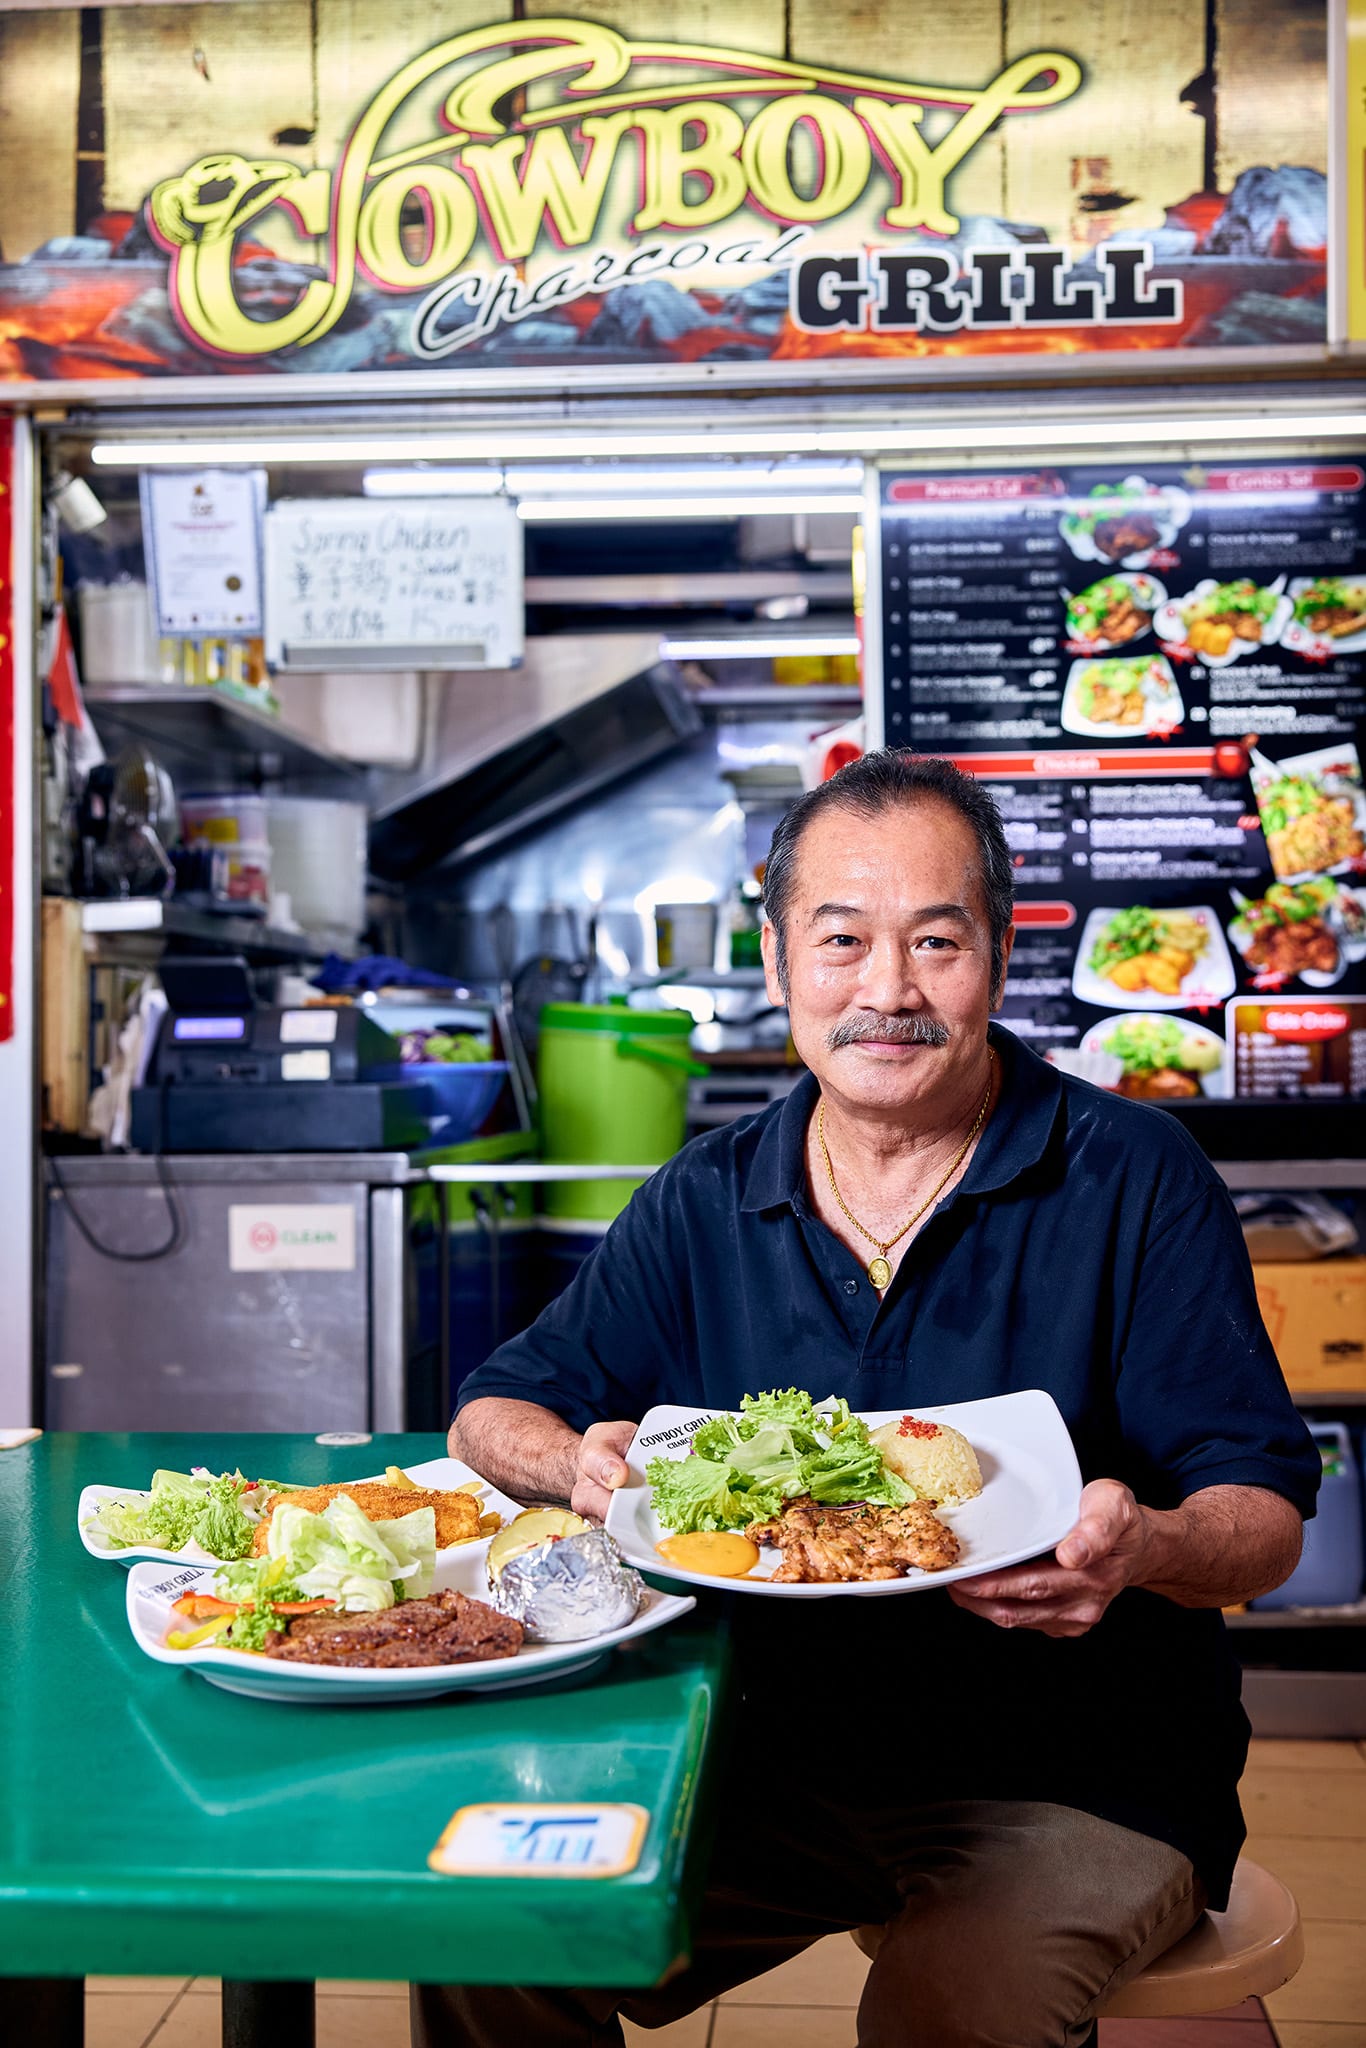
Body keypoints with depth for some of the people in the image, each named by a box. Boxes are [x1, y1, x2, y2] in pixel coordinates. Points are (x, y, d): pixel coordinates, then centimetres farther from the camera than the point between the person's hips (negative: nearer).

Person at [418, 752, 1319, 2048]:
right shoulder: (702, 1208, 3)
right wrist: (579, 1464, -15)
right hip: (789, 1764, 4)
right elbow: (495, 1414, 9)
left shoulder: (1133, 1179, -8)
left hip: (1084, 1780, -3)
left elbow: (1266, 1523, -8)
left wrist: (1143, 1547, -32)